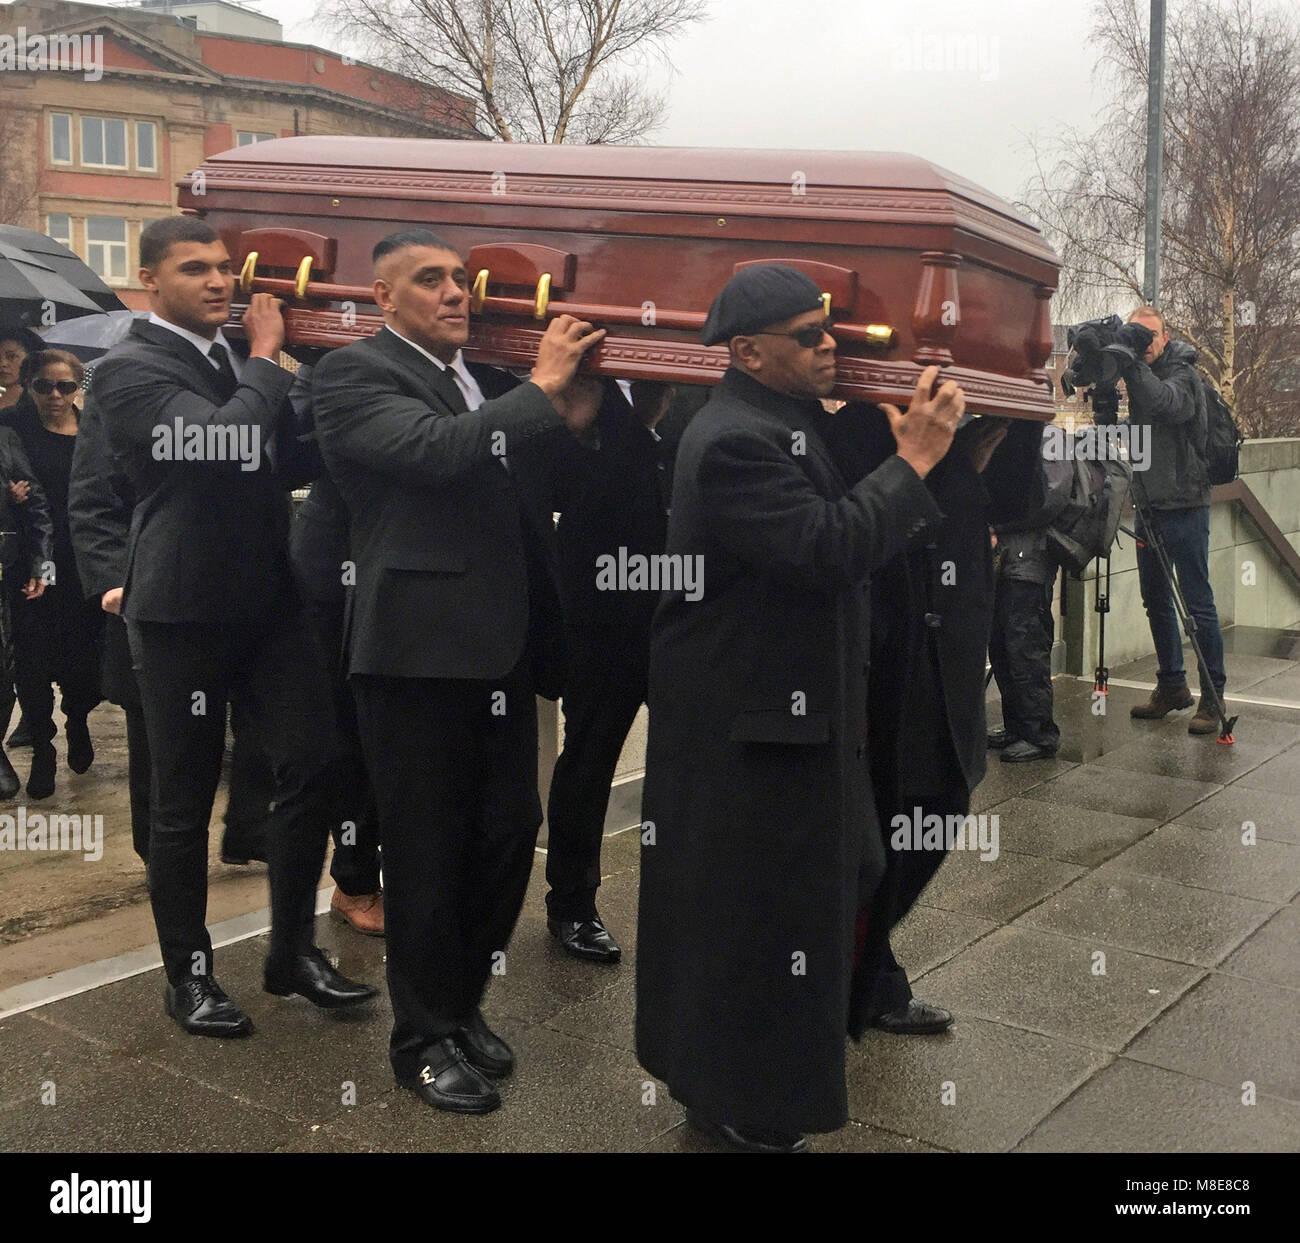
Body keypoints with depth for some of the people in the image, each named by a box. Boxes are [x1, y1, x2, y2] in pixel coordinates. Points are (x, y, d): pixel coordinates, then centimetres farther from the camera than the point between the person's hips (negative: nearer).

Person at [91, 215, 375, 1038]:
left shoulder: (241, 361, 14)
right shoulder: (129, 371, -9)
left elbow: (288, 461, 15)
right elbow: (223, 440, -26)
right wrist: (266, 358, -11)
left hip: (267, 598, 6)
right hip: (183, 609, -6)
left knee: (313, 763, 1)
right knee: (186, 796, 4)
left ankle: (294, 949, 16)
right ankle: (189, 973, 20)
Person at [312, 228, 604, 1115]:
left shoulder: (485, 378, 16)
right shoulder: (354, 374, -7)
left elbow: (516, 492, 19)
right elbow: (432, 450, -24)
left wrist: (574, 415, 4)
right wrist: (541, 387, -18)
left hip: (500, 644, 7)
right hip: (419, 645, -7)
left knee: (508, 833, 12)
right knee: (427, 850, 4)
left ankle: (462, 1003, 32)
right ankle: (425, 1040, 21)